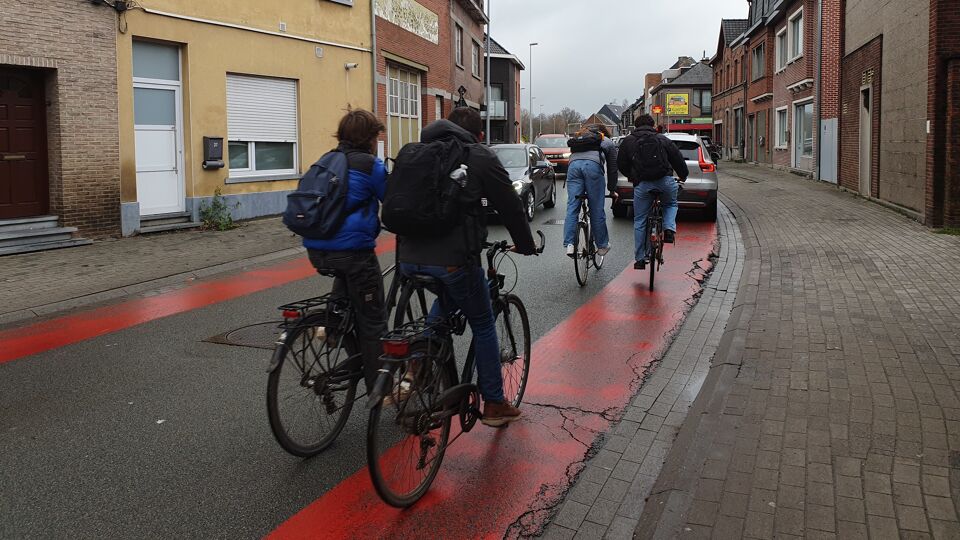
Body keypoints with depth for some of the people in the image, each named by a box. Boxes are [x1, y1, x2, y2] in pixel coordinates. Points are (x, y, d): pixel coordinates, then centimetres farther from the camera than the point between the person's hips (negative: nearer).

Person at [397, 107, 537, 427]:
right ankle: (494, 405, 22)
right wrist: (526, 245, 23)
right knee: (483, 326, 15)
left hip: (409, 257, 5)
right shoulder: (481, 157, 2)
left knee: (447, 300, 33)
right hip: (453, 258, -5)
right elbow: (510, 206, 6)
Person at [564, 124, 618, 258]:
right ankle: (602, 246, 13)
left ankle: (568, 244, -11)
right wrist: (612, 190, 35)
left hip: (573, 164, 3)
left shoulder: (579, 137, 41)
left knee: (572, 207, -1)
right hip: (593, 165, -3)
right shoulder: (608, 142, 31)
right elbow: (612, 168, 27)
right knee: (597, 209, 3)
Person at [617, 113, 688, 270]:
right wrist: (683, 177, 35)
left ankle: (640, 259, 13)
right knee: (671, 204, 31)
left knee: (639, 221, 11)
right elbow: (679, 160, 18)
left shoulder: (628, 141, 14)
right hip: (665, 181, 1)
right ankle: (669, 229, 4)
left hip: (642, 185, -1)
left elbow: (621, 165, 17)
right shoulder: (663, 140, 16)